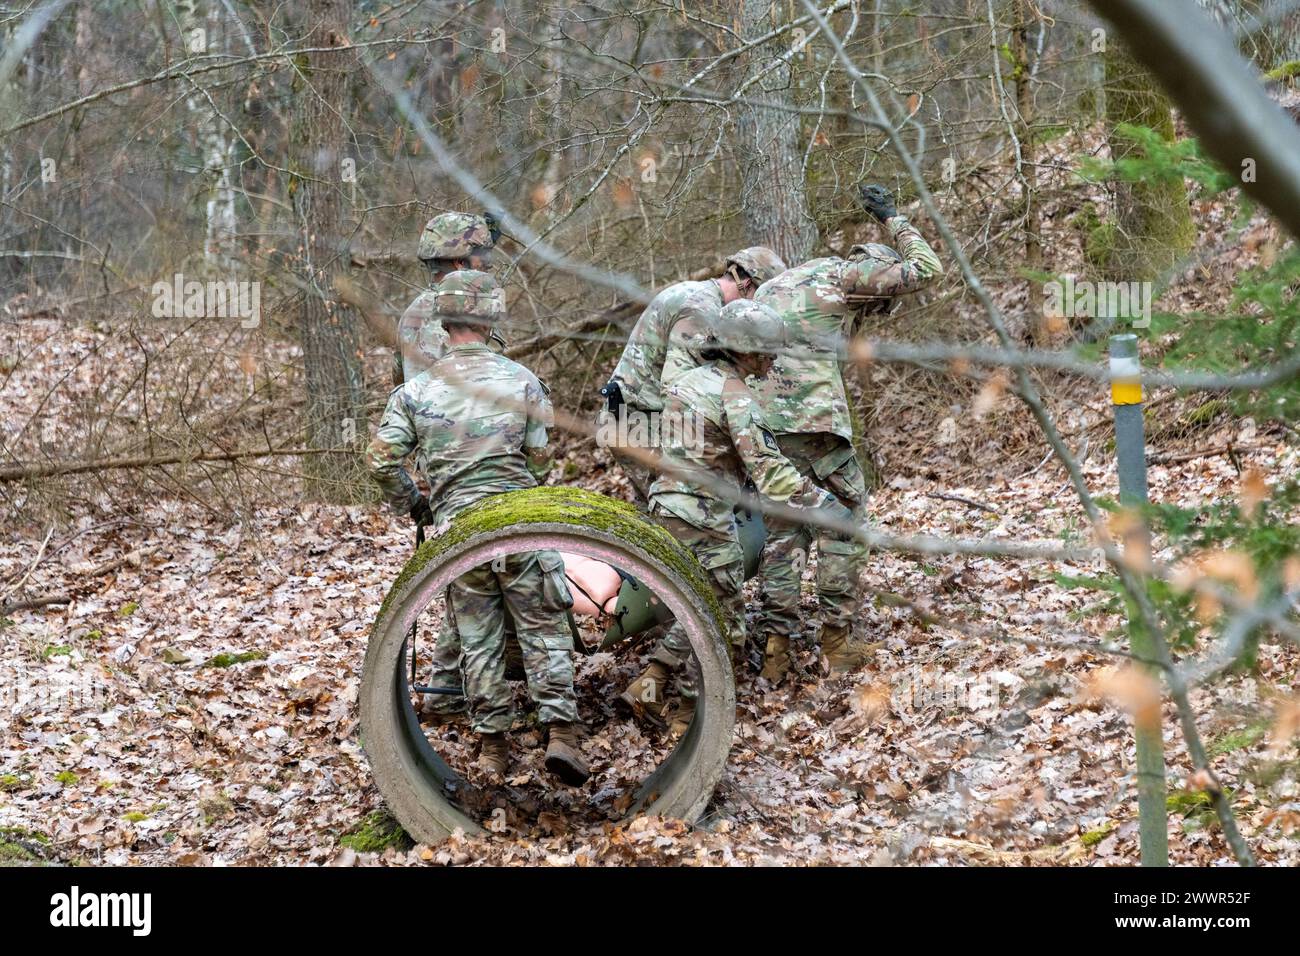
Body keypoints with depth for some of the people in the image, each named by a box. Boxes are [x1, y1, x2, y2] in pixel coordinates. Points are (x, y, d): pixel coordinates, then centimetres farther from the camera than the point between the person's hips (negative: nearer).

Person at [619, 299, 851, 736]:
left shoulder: (689, 380, 13)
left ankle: (647, 687, 15)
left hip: (666, 509, 9)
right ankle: (692, 717, 9)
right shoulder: (735, 396, -14)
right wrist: (825, 504, -20)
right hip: (703, 520, -9)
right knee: (722, 624, 4)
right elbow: (770, 470, -21)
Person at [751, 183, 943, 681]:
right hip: (813, 416, -7)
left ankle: (774, 645, 6)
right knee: (844, 518, 5)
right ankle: (836, 639, 3)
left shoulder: (778, 282, 28)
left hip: (761, 417, 7)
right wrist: (892, 218, 22)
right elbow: (926, 268, 8)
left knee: (784, 528, 13)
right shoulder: (844, 275, 5)